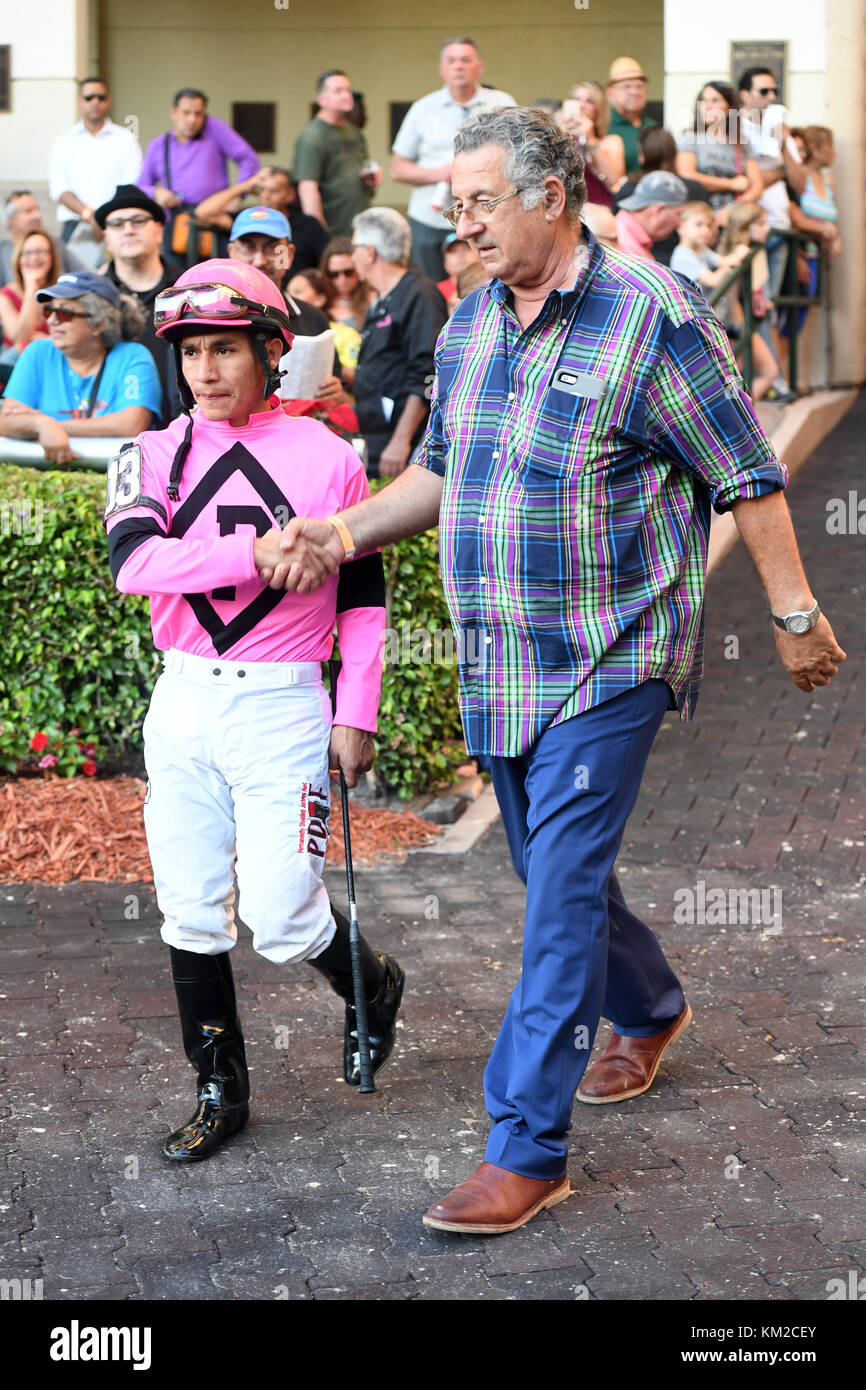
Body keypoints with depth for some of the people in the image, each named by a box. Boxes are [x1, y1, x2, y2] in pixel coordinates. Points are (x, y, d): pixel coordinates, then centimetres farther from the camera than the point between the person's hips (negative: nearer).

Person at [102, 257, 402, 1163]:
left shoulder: (327, 459, 0)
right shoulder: (153, 455, 2)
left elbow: (364, 598, 4)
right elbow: (133, 560, -17)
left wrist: (357, 714, -1)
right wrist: (257, 551, -25)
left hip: (283, 706, -3)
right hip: (183, 705, 3)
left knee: (280, 921, -6)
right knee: (191, 912, 6)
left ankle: (371, 986, 26)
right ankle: (220, 1092, 20)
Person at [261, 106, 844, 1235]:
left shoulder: (651, 314, -13)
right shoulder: (470, 324, 8)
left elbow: (747, 475, -8)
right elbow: (440, 470, 18)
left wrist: (794, 612, -6)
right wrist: (345, 532, 3)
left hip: (609, 662, -7)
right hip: (501, 664, 7)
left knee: (563, 889, -10)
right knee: (554, 872, 19)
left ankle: (528, 1149, -6)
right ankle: (650, 1011, 46)